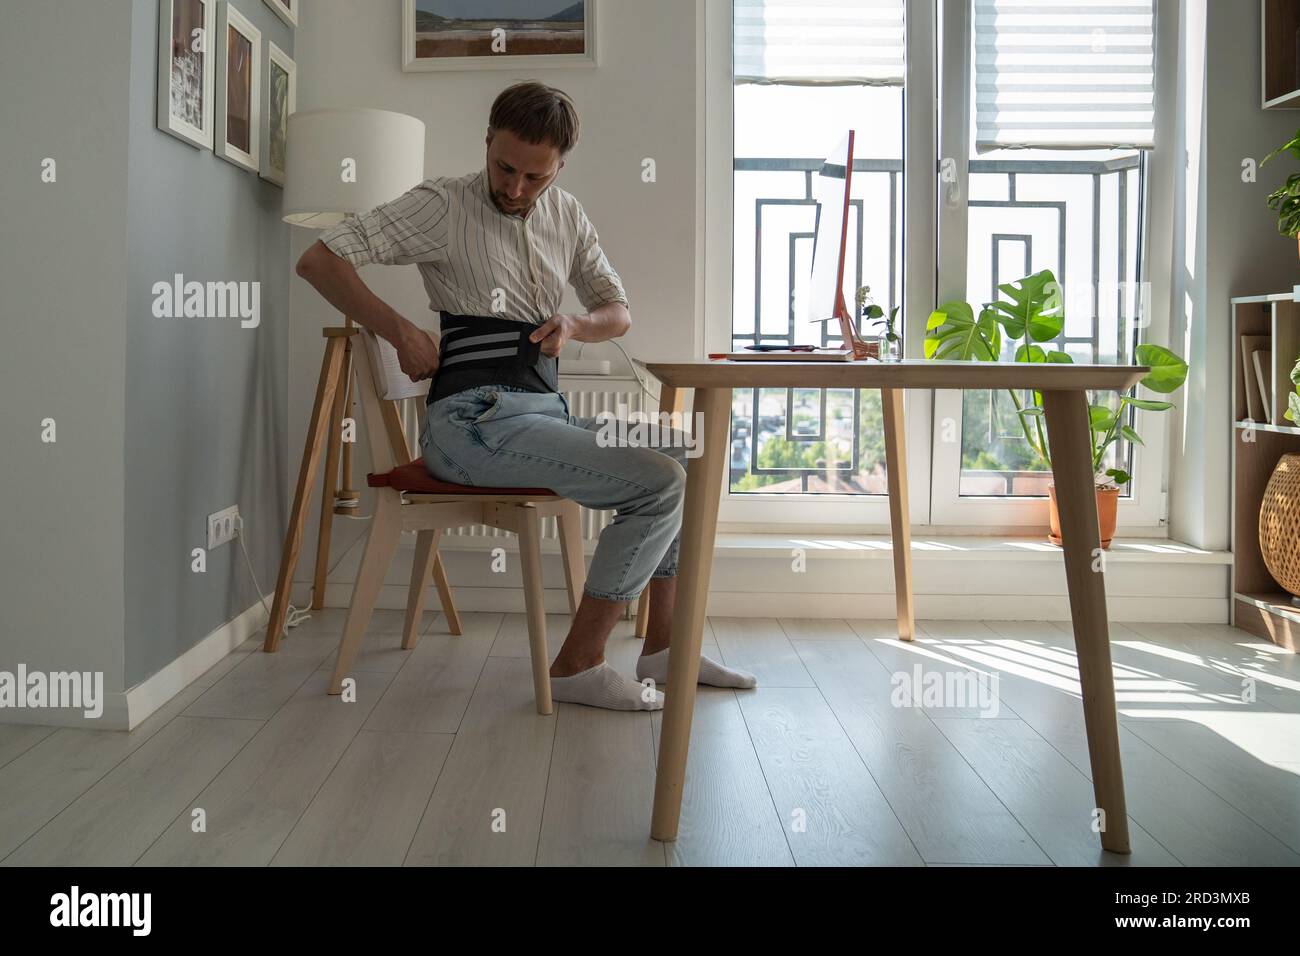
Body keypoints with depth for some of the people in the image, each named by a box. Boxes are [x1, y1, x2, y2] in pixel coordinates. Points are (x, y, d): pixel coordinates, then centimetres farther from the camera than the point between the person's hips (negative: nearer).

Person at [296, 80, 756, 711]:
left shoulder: (566, 215, 15)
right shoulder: (444, 205, -4)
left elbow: (619, 314, 20)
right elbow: (319, 261, -8)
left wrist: (574, 325, -2)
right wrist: (403, 334, -16)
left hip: (545, 411, 8)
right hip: (475, 418, -8)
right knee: (659, 484, -19)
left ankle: (662, 648, 13)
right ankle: (577, 666, -10)